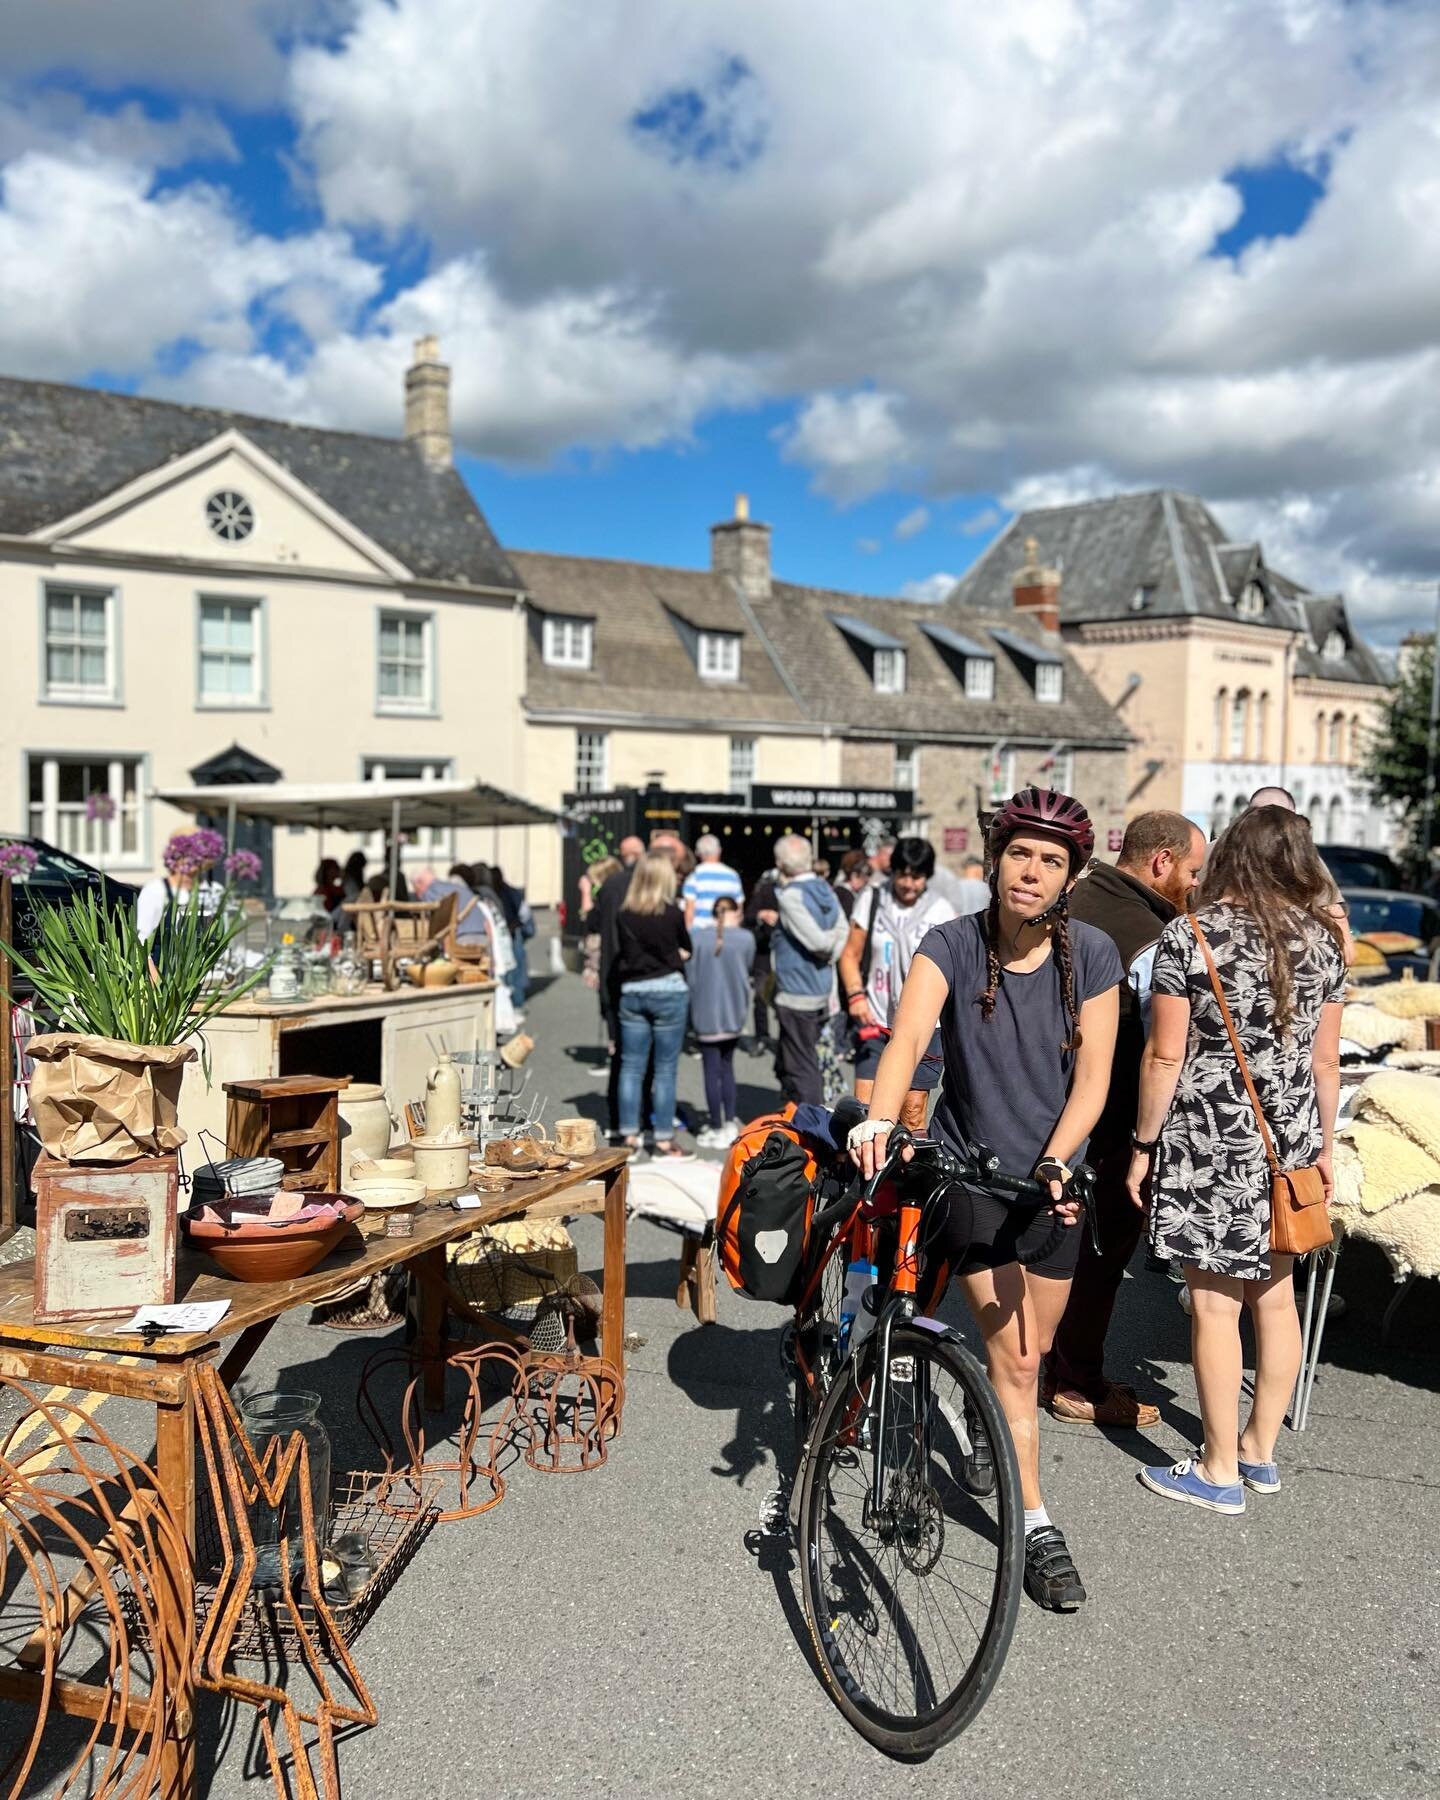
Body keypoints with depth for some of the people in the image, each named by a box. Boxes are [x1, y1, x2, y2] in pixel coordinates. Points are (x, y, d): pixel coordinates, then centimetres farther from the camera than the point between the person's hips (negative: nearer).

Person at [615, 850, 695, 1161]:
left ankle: (629, 1137, 14)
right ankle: (664, 1140, 5)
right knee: (665, 1069, 2)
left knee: (631, 1067, 9)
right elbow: (686, 948, 5)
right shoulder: (672, 913, -9)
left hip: (632, 993, 4)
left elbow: (623, 952, 7)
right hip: (668, 991, -3)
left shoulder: (623, 915, 0)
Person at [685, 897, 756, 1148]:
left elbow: (690, 976, -2)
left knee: (712, 1071, 5)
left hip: (705, 1015, -2)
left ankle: (717, 1129, 9)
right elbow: (748, 968, 8)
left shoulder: (698, 938, -6)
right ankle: (730, 1121, 19)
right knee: (727, 1066, 18)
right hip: (734, 1014, 2)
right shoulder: (746, 938, -6)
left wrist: (693, 1011, 11)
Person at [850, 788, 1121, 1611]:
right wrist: (879, 1120, -49)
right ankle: (1041, 1529, 9)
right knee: (1011, 1353, -3)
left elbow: (1093, 1075, -13)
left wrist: (1055, 1160, -28)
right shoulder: (952, 945, -15)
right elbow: (908, 1036, -31)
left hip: (1053, 1174, 2)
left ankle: (992, 1428, 48)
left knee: (1033, 1347, 16)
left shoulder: (1092, 954, -10)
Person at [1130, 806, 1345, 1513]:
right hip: (1289, 1138, 6)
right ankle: (1261, 1450, 29)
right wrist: (1323, 1145, 18)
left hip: (1210, 1140, -5)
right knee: (1274, 1294, 16)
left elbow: (1165, 1055, -10)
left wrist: (1143, 1144, -1)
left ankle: (1220, 1469, 12)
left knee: (1214, 1301, 3)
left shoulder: (1188, 936, -10)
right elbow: (1325, 1059, 7)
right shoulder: (1321, 939, 3)